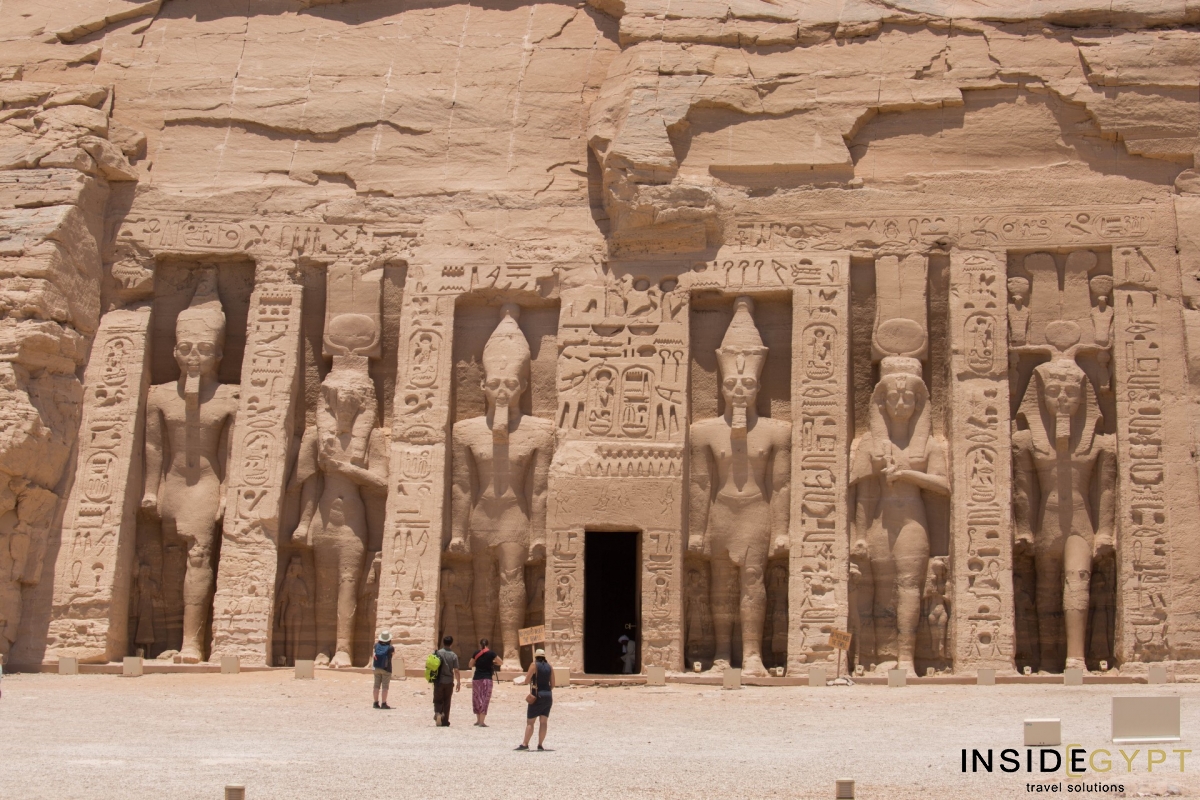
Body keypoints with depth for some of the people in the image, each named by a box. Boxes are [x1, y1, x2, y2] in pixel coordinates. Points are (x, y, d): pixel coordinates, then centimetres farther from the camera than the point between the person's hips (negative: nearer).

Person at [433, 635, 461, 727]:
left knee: (438, 701, 8)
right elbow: (456, 670, -5)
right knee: (447, 702, 11)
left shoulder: (438, 653, -5)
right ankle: (445, 721, 11)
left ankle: (437, 713, -20)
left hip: (439, 681, -1)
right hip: (449, 681, 1)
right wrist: (458, 682, 2)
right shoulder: (454, 655, -4)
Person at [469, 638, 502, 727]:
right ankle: (482, 721, -9)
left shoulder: (476, 653, 4)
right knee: (485, 699, -2)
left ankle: (478, 720, 19)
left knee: (477, 698, 14)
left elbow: (470, 665, 14)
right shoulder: (491, 653, -3)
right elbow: (501, 663, 2)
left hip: (476, 678, 2)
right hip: (487, 678, -2)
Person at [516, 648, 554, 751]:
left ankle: (525, 744, -3)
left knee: (530, 722, 0)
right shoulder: (549, 667, 7)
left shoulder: (534, 665, -7)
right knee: (543, 722, 4)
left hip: (537, 697, -5)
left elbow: (527, 680, -8)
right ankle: (540, 745, 2)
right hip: (548, 696, 5)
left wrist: (528, 675, 12)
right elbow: (552, 684, 8)